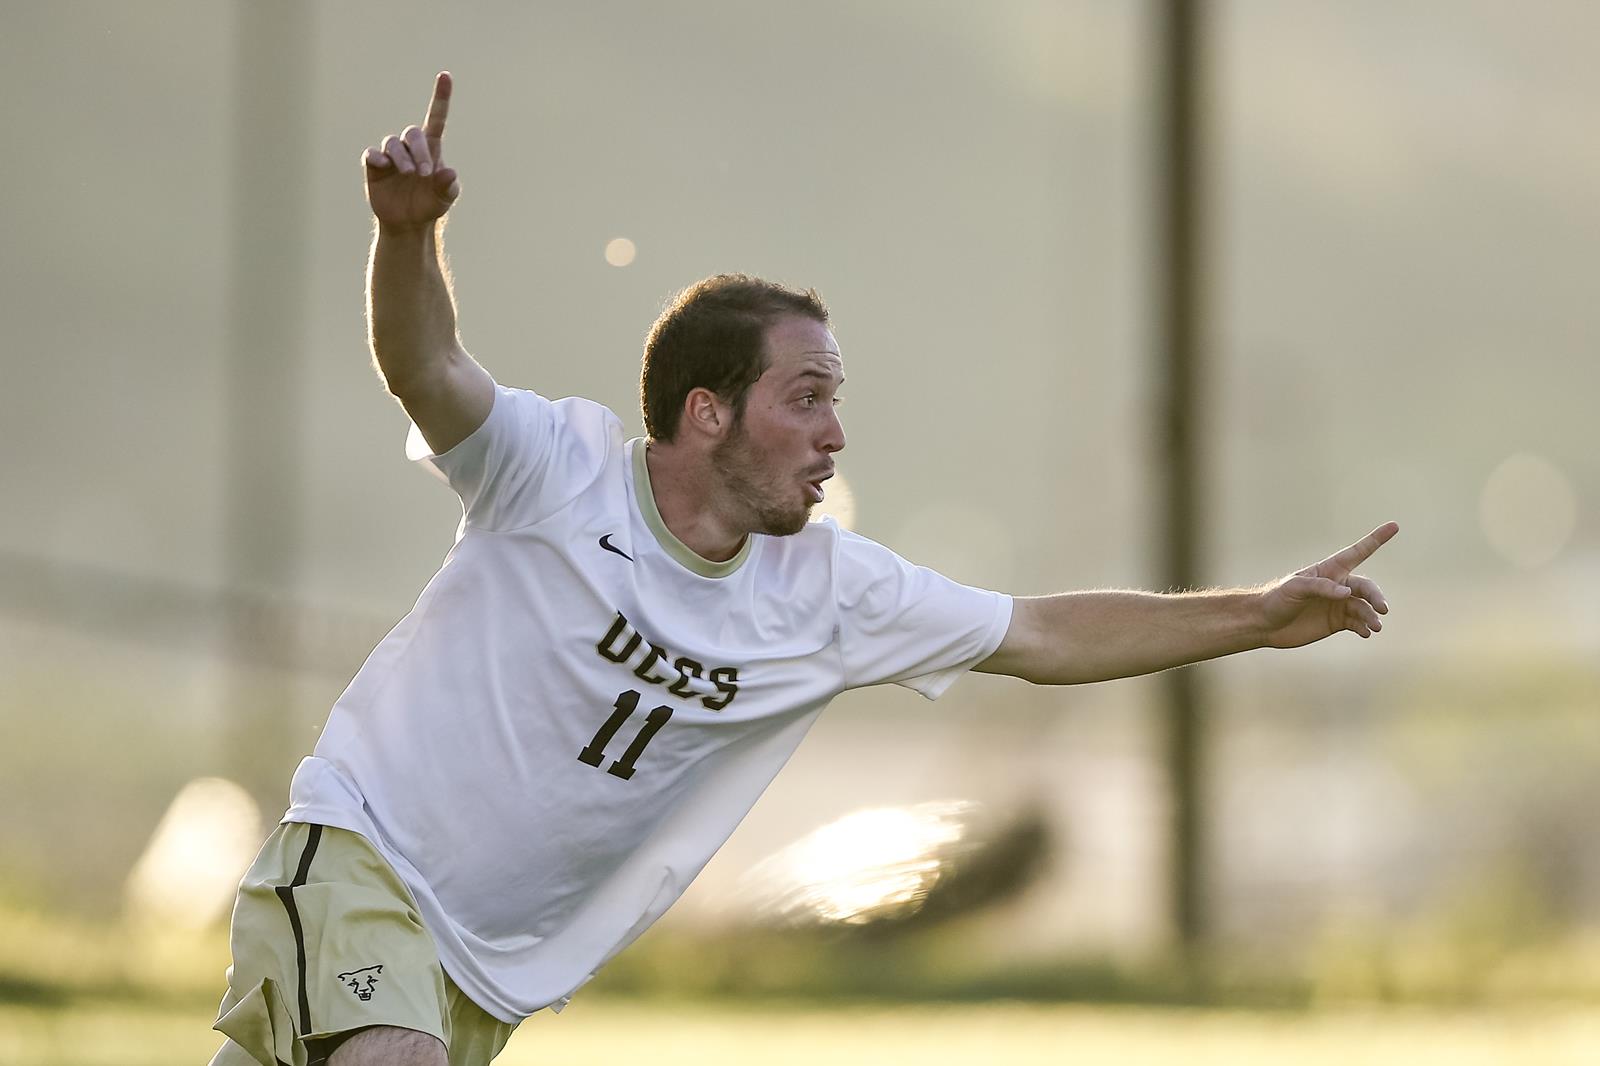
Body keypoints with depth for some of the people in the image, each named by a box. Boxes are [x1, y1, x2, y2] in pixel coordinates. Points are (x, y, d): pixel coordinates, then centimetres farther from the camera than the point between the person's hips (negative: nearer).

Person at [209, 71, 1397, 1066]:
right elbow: (428, 373, -31)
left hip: (493, 966, 6)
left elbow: (1043, 635, 4)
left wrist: (1257, 616, 0)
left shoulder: (830, 594, -1)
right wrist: (409, 232, -51)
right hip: (358, 851, -6)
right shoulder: (563, 468, -15)